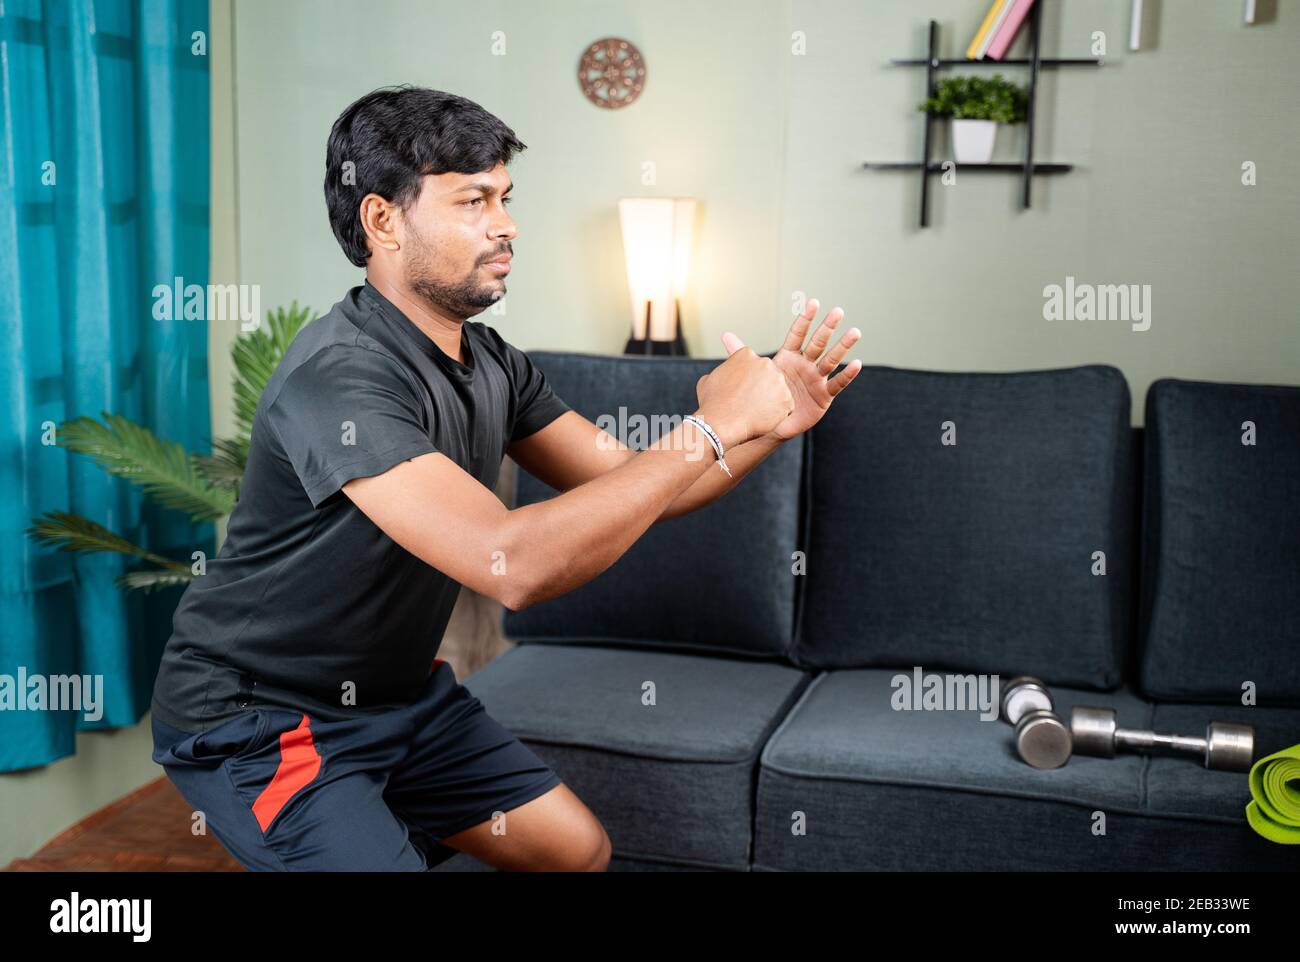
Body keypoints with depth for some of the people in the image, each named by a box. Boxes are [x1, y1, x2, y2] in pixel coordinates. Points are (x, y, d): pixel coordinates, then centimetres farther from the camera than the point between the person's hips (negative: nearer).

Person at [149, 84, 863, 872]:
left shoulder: (493, 363, -2)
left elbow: (633, 490, 3)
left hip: (397, 691, 8)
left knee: (580, 849, 10)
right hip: (258, 719, -8)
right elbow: (514, 564, -39)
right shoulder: (339, 375, -29)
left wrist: (770, 425, -14)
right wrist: (708, 429, -32)